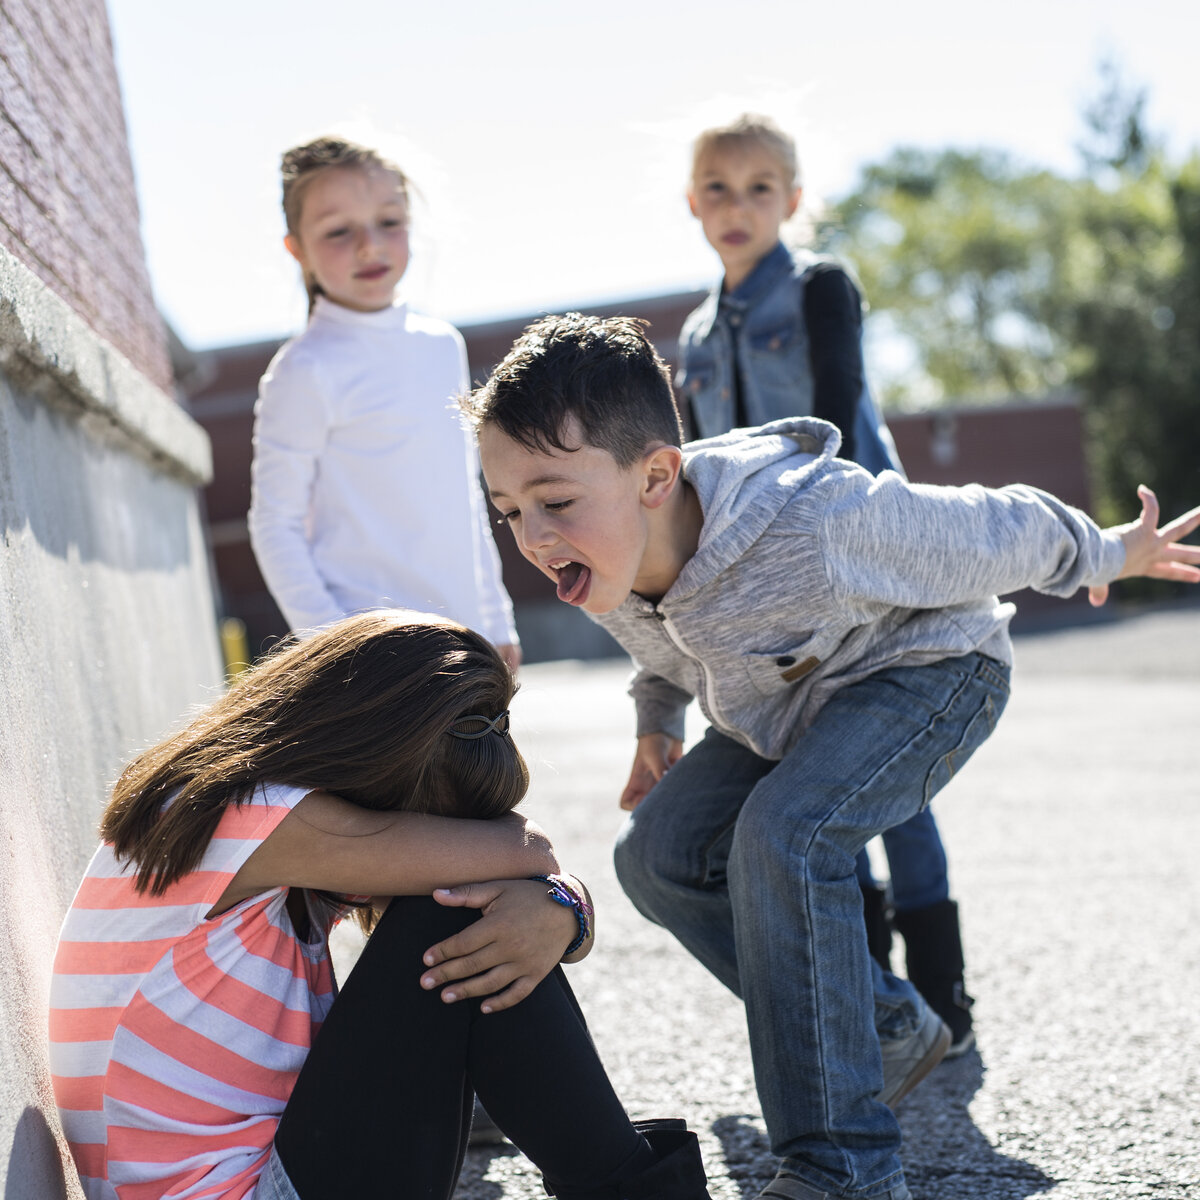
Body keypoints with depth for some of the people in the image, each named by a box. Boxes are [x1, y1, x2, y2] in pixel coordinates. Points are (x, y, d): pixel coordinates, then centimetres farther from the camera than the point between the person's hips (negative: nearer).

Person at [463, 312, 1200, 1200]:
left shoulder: (818, 527, -42)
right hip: (787, 707, 8)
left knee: (784, 833, -32)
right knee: (659, 852, -4)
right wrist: (657, 720, 20)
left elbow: (1001, 533, -22)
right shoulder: (604, 557, -20)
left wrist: (1106, 557, -5)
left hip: (930, 669, -8)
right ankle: (887, 1026, 12)